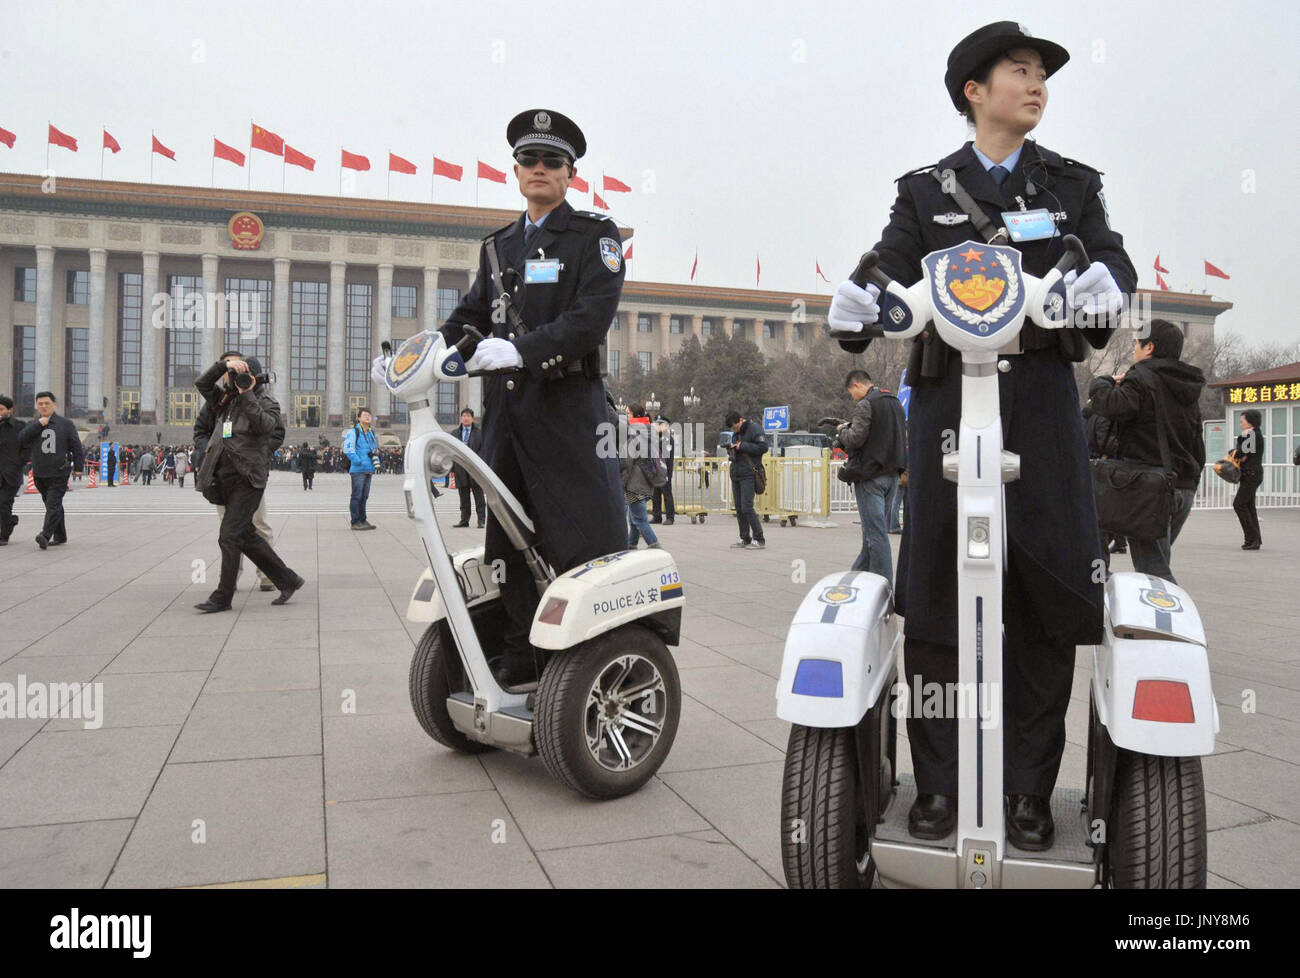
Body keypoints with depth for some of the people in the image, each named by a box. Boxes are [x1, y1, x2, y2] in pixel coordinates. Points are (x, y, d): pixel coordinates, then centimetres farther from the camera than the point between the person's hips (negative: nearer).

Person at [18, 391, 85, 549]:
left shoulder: (65, 424, 3)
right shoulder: (32, 424, 10)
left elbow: (76, 446, 4)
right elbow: (21, 440, -7)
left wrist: (78, 467, 1)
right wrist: (38, 425, -13)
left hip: (59, 473, -4)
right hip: (40, 474, 4)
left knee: (53, 505, -14)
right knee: (52, 505, 12)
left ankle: (45, 535, -24)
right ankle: (60, 536, 20)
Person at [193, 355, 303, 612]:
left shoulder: (266, 402, -4)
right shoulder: (226, 400, 16)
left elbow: (265, 426, -22)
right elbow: (202, 384, 12)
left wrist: (247, 394, -18)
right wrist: (224, 365, -1)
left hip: (248, 480, -8)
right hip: (225, 479, 8)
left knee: (230, 537, -9)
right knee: (247, 537, 11)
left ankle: (223, 598, 0)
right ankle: (287, 580, 20)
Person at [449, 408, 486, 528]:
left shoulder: (479, 432, 5)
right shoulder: (454, 433, 13)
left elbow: (483, 450, 1)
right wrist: (452, 468, 4)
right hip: (460, 469, 3)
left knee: (479, 497, 0)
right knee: (463, 497, 7)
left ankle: (481, 520, 2)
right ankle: (464, 520, 13)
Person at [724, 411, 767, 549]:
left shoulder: (754, 429, -7)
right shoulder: (735, 433, 18)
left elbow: (763, 447, -18)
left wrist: (742, 446, -16)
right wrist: (730, 450, 3)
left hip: (748, 475, -8)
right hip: (736, 475, 8)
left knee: (747, 508, -12)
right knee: (739, 509, 8)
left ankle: (759, 539, -5)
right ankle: (745, 539, 14)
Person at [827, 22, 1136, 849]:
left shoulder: (1073, 184, 18)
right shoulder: (926, 191, 14)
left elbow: (1112, 256, 3)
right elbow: (892, 271, 0)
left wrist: (1105, 282, -21)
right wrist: (859, 306, -23)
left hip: (1041, 389, 1)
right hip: (948, 393, -1)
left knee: (1046, 594, -3)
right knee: (933, 592, -3)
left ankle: (1029, 790, 11)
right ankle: (939, 783, 10)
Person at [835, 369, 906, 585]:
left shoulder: (865, 405, -12)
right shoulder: (895, 402, 16)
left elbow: (855, 438, -19)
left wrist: (841, 430, 3)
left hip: (871, 475, -9)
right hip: (892, 473, 9)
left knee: (876, 532, -5)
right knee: (875, 529, 15)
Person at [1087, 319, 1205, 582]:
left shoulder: (1142, 378, -9)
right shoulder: (1187, 388, 20)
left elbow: (1114, 407, -25)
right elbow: (1197, 446, 23)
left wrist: (1103, 385, -6)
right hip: (1184, 487, 9)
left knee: (1153, 571, -9)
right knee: (1157, 565, 19)